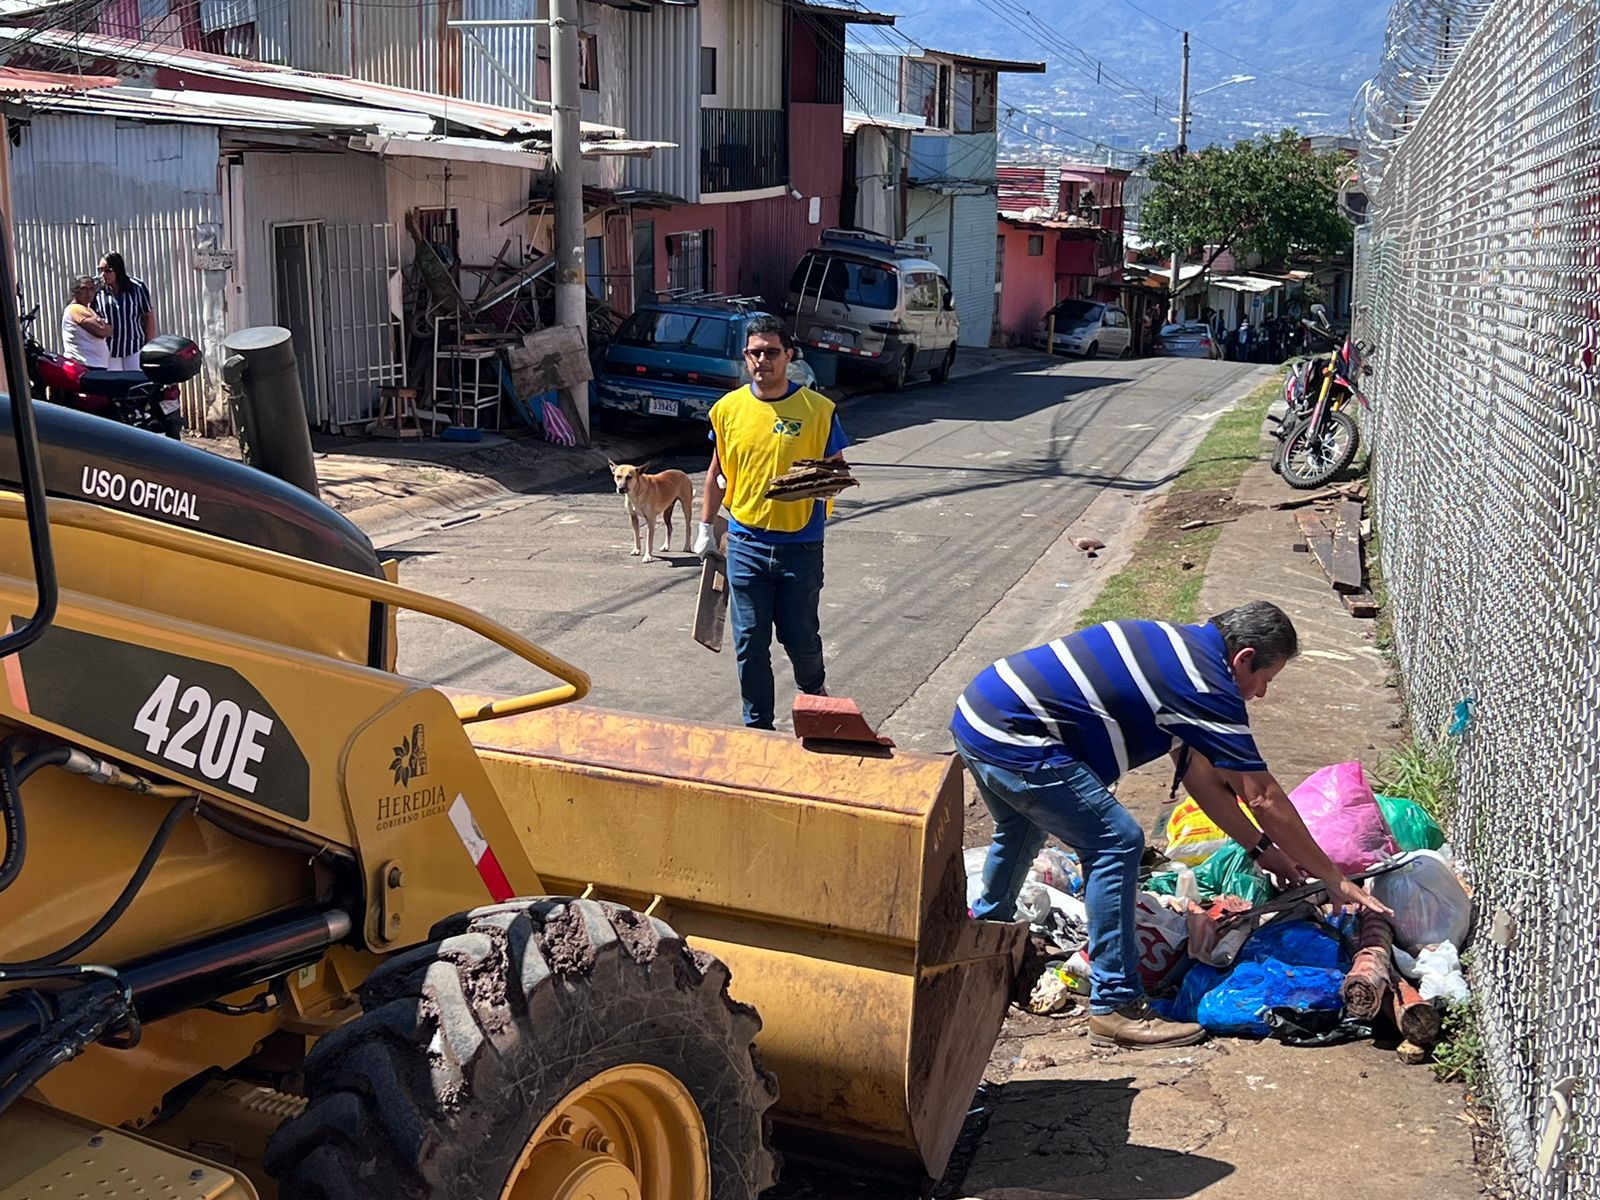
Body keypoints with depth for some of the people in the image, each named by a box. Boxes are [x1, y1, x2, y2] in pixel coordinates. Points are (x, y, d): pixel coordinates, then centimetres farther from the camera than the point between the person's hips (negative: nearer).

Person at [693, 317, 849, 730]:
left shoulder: (818, 409, -5)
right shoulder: (728, 408, 3)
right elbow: (717, 473, 14)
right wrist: (705, 529, 12)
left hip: (800, 545, -2)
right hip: (746, 544, 2)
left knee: (801, 636, 7)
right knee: (750, 643, 5)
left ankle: (814, 690, 39)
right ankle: (758, 725, 20)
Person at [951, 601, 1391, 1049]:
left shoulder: (1181, 645, 16)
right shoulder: (1206, 686, -13)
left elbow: (1198, 772, 21)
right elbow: (1263, 798, -8)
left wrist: (1261, 848, 22)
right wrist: (1335, 881, 1)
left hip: (977, 709, 11)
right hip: (1010, 737, -11)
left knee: (1021, 831, 33)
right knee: (1116, 843, -8)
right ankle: (1114, 1007, -3)